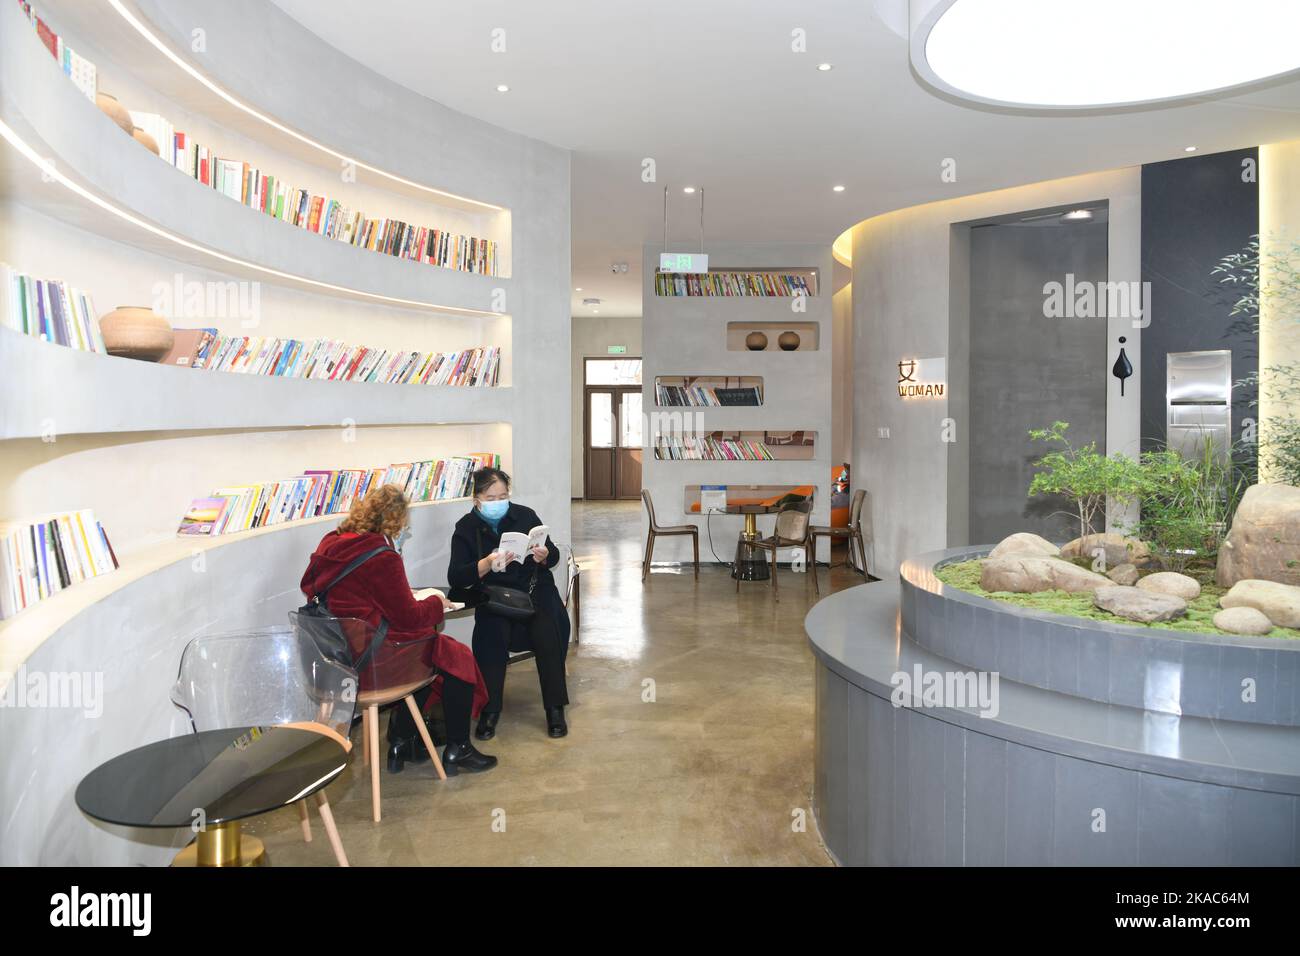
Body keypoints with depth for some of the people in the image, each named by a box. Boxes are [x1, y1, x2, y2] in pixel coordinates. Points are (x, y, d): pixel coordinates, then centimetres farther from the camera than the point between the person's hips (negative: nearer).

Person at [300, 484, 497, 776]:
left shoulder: (330, 544, 4)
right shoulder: (382, 557, -21)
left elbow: (309, 586, 20)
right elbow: (409, 617, -17)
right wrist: (436, 603, 4)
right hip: (372, 661, -9)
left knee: (426, 650, 27)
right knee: (458, 657, 7)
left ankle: (401, 742, 31)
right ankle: (457, 751, 18)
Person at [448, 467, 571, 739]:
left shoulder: (525, 515, 3)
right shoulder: (466, 528, 0)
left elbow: (554, 556, 9)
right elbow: (455, 578, -10)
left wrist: (544, 556, -16)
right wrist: (487, 563, -27)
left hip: (536, 591, 1)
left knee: (550, 635, -26)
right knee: (490, 636, -31)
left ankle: (555, 708, -11)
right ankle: (490, 710, -14)